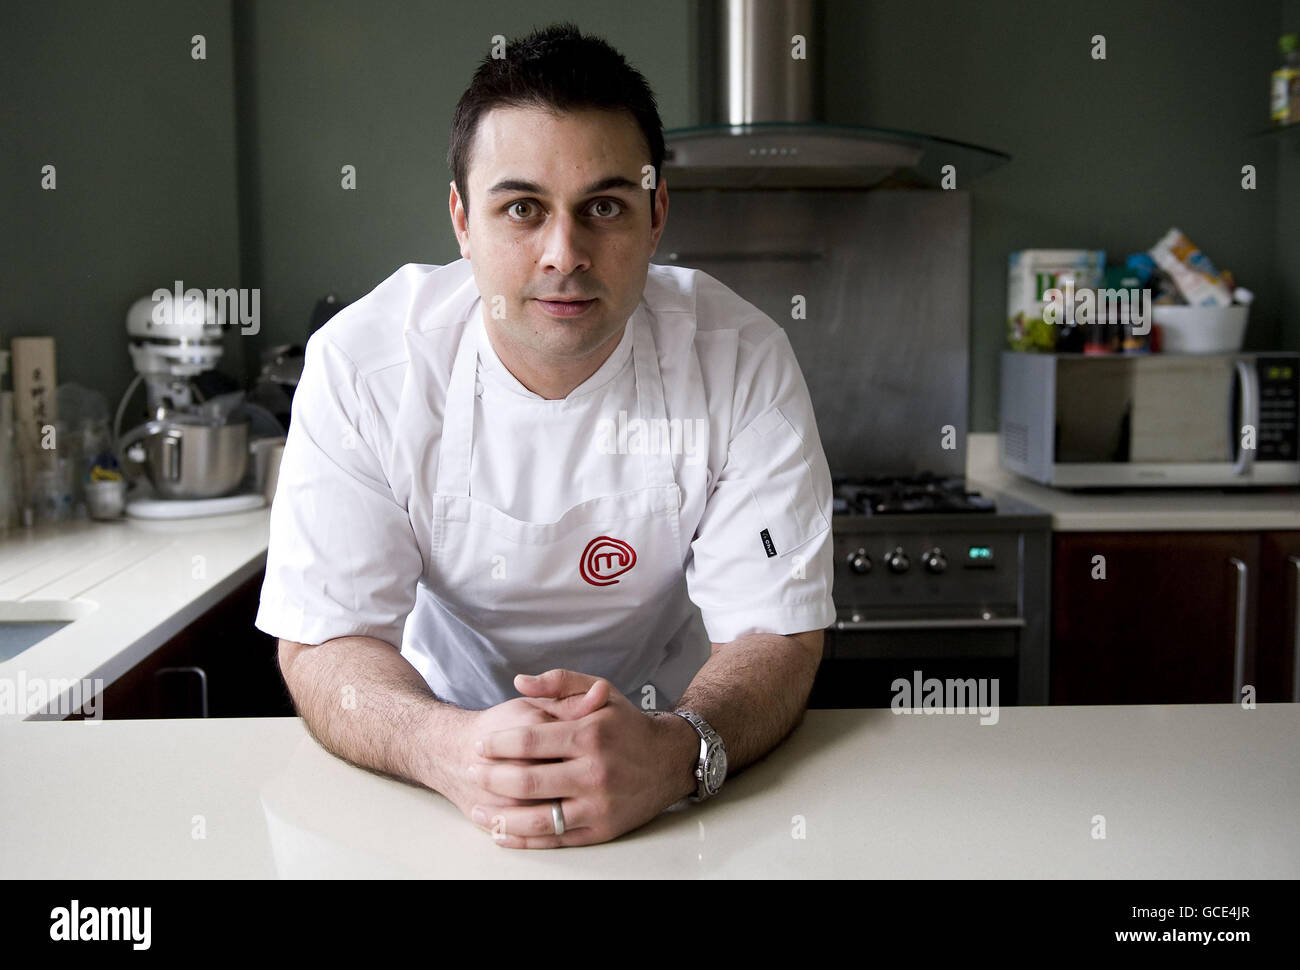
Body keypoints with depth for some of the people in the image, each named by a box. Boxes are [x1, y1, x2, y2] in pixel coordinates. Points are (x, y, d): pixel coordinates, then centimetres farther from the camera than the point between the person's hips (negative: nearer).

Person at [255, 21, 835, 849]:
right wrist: (448, 748, -37)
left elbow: (775, 633, -17)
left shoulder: (744, 361, -17)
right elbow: (324, 639, -15)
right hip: (458, 722, 0)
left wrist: (674, 751, -39)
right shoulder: (359, 362, -16)